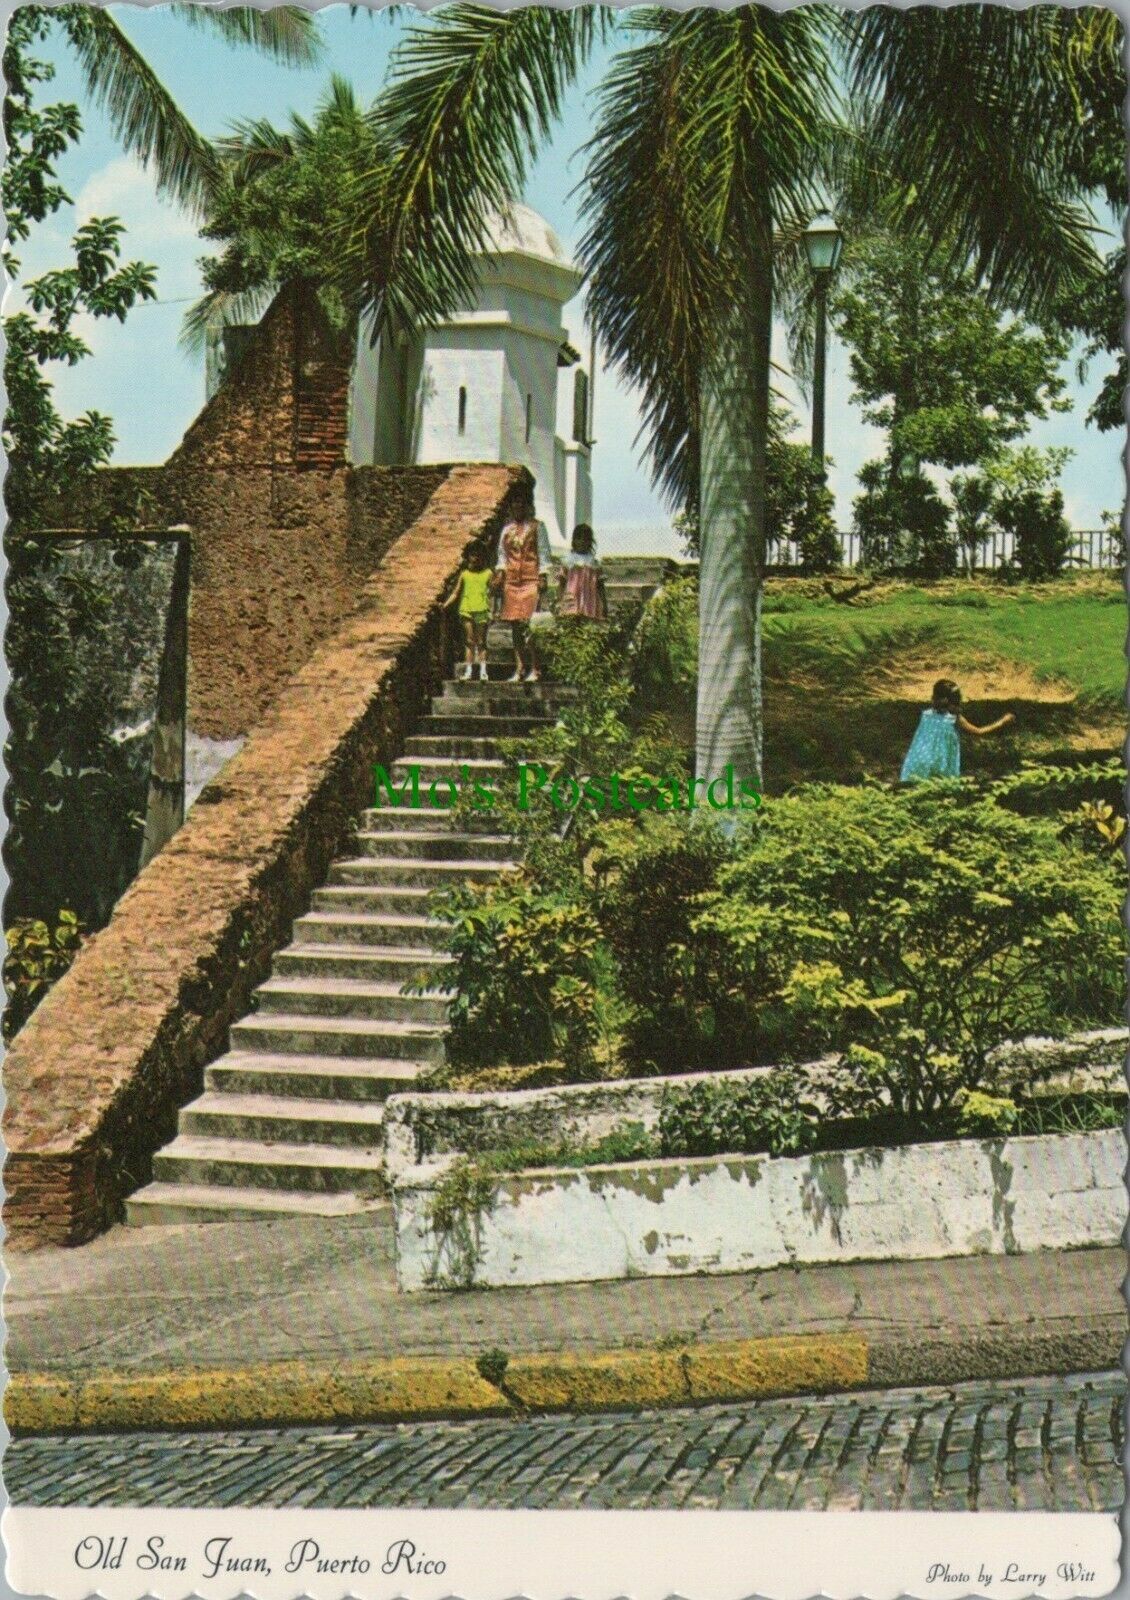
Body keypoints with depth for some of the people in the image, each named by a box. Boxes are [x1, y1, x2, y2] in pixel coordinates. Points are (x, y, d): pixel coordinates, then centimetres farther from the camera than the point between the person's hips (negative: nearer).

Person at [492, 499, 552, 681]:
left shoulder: (537, 527, 4)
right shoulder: (507, 529, 16)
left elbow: (544, 552, 1)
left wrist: (543, 577, -8)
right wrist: (500, 572, 6)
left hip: (531, 579, -5)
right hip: (511, 580, 5)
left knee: (527, 625, -14)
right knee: (515, 626, 3)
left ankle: (534, 669, -10)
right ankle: (519, 668, 8)